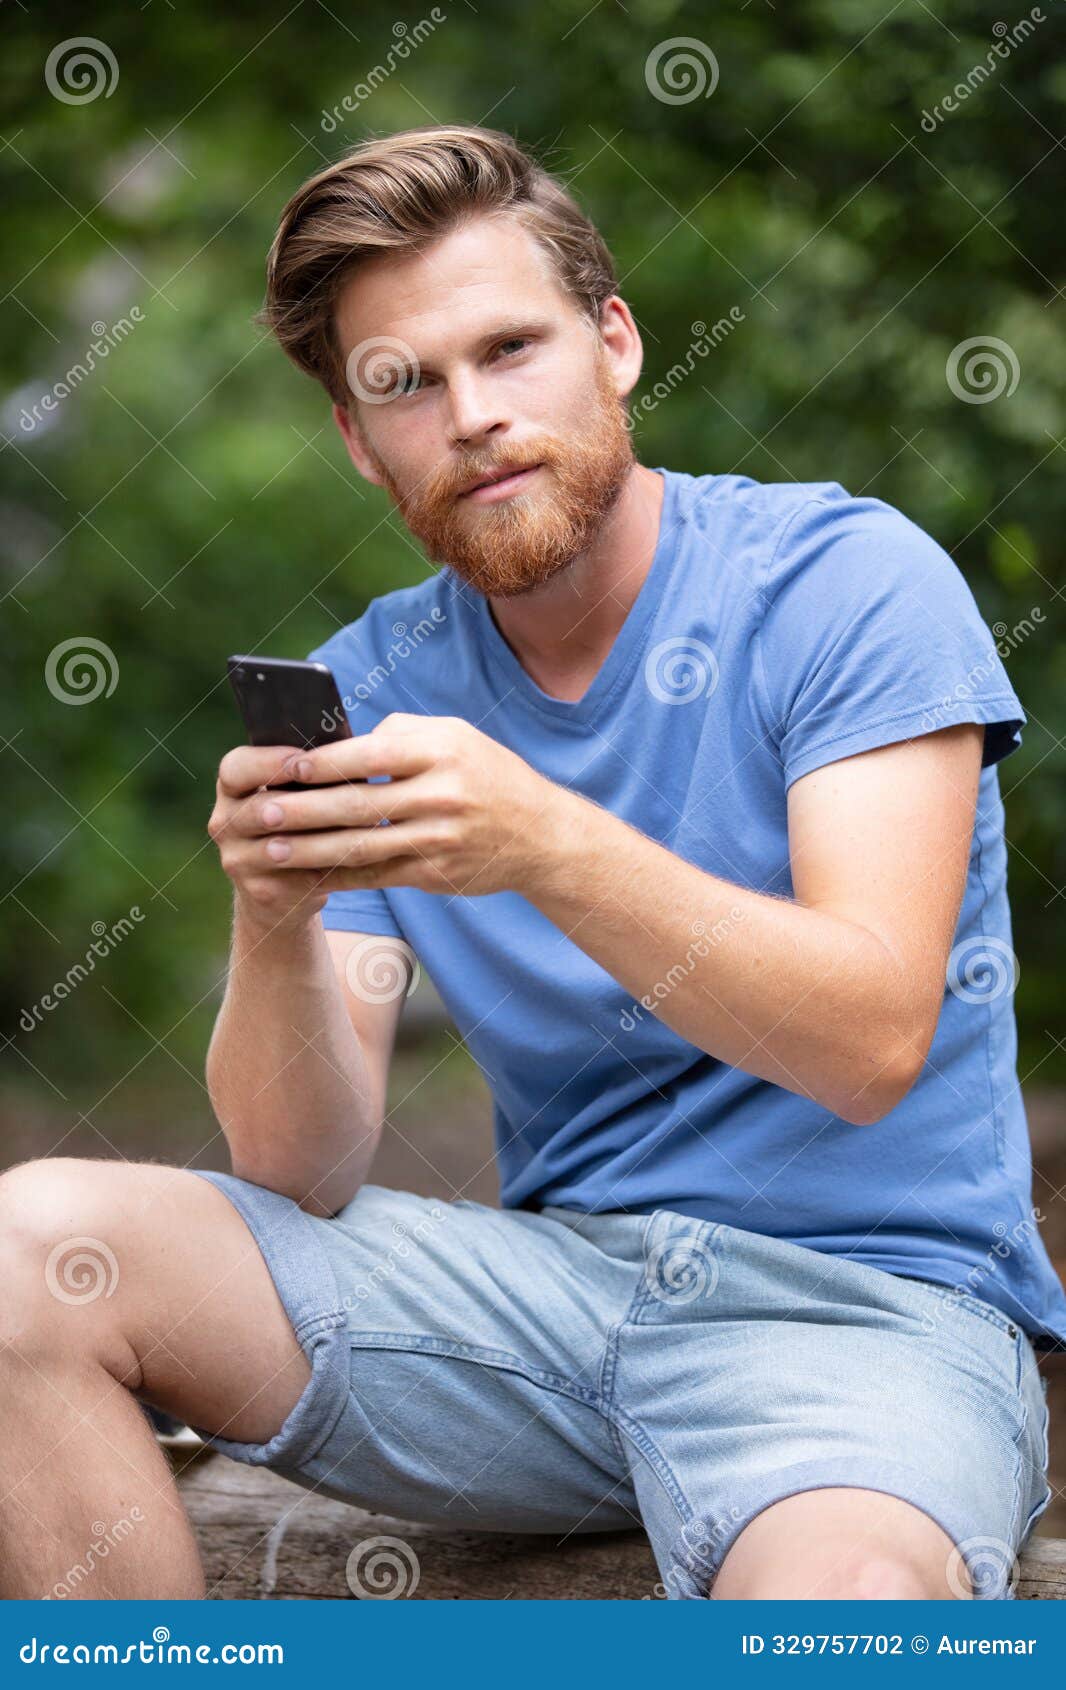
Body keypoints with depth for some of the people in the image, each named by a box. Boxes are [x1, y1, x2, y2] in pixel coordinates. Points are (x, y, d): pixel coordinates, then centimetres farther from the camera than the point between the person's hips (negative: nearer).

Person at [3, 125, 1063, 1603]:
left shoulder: (847, 577, -6)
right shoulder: (372, 690, 6)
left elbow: (876, 1041, -18)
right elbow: (306, 1171, -2)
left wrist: (555, 846, -32)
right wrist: (274, 925, -23)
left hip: (870, 1305, -5)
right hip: (552, 1268, 5)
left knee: (837, 1622, -40)